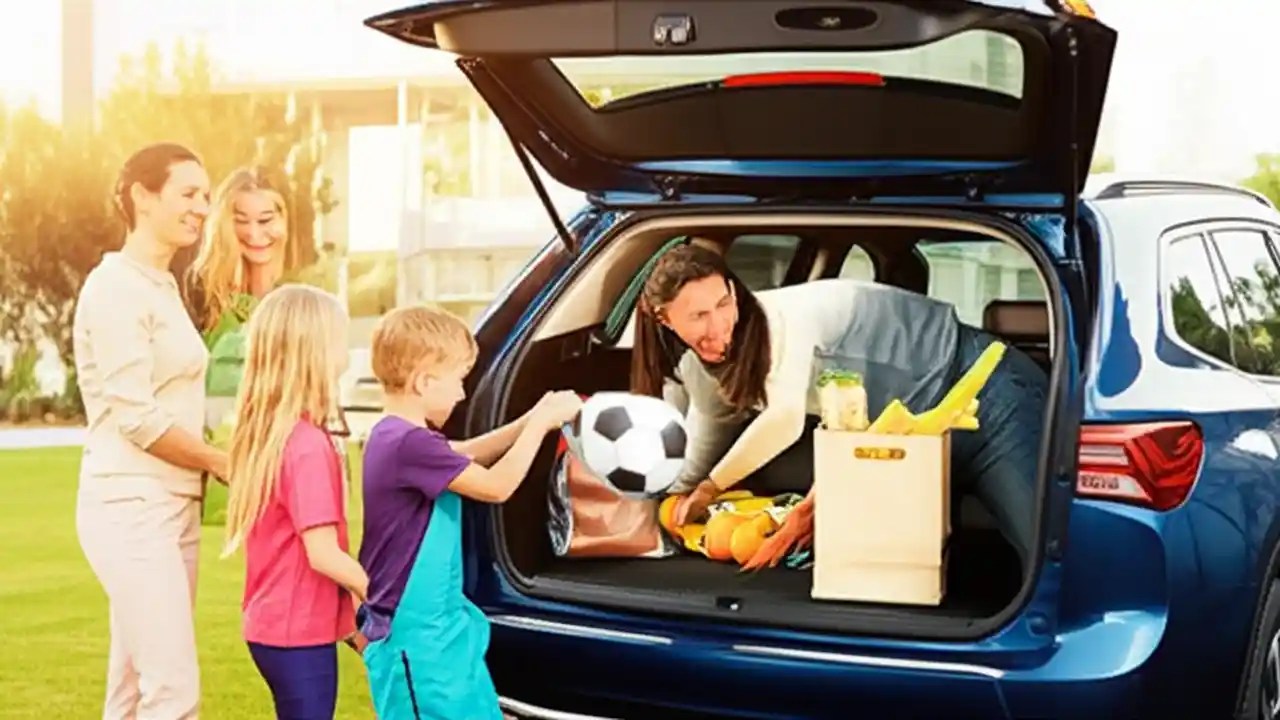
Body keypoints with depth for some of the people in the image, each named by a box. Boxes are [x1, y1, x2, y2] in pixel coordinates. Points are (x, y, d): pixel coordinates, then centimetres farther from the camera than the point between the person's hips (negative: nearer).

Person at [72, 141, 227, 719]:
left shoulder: (164, 287, 16)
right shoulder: (117, 287, -11)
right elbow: (136, 417, -16)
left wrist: (208, 465, 4)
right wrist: (220, 461, -6)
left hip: (171, 506, 9)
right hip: (132, 508, -9)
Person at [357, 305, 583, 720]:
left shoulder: (401, 437, 6)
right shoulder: (408, 443, -25)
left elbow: (464, 456, 22)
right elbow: (496, 485, -21)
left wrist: (530, 421, 9)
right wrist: (541, 424, -10)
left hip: (438, 628, 10)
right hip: (415, 636, -10)